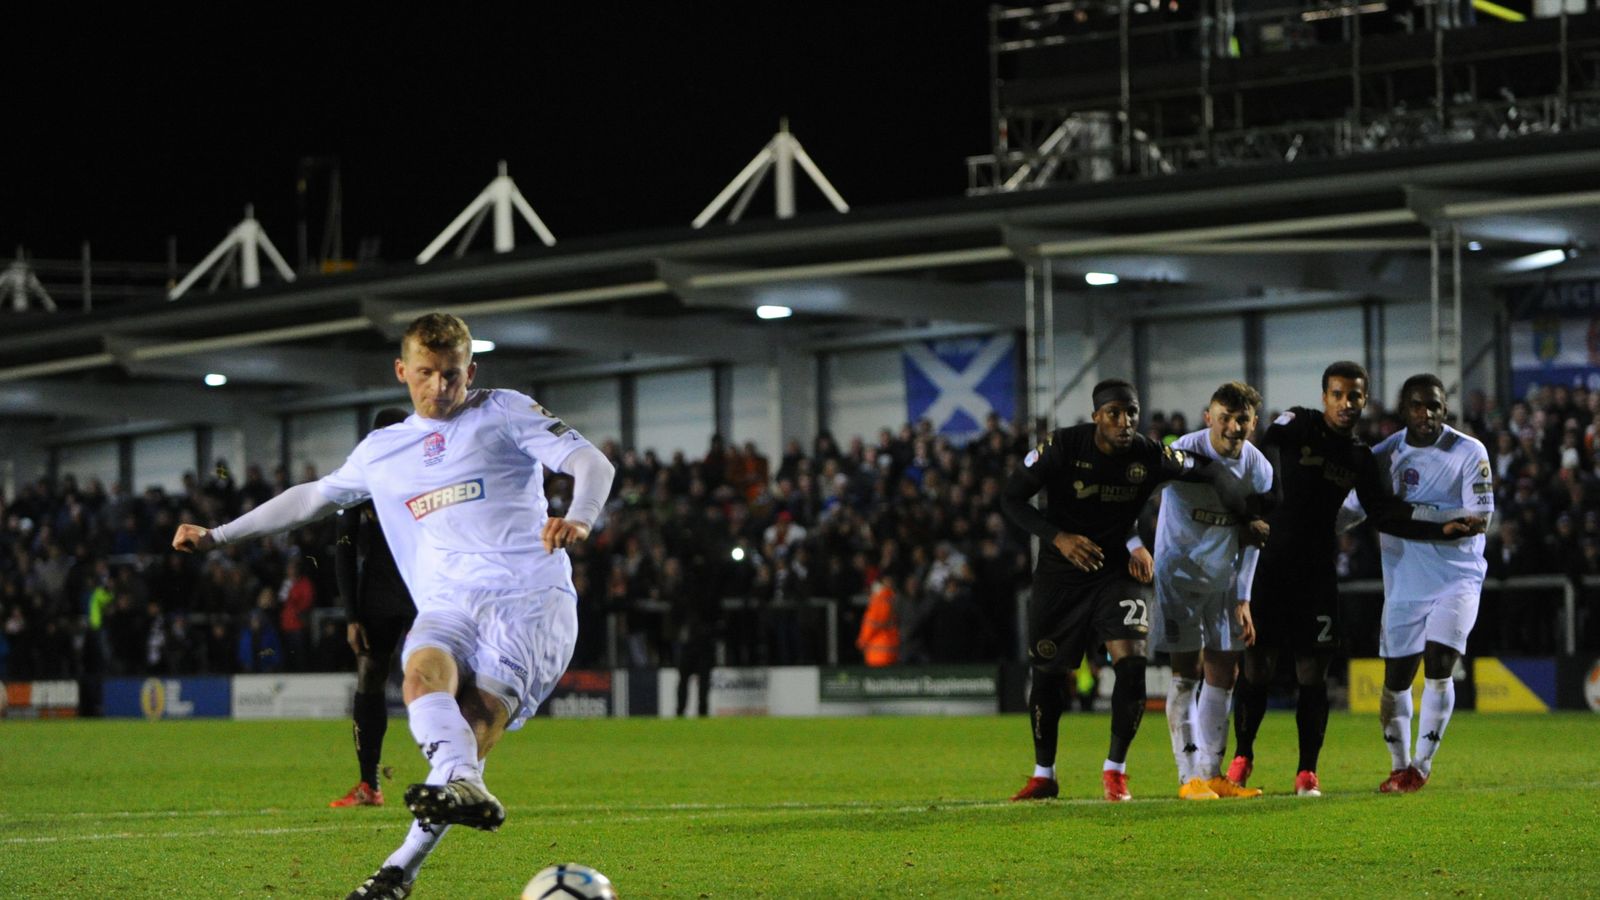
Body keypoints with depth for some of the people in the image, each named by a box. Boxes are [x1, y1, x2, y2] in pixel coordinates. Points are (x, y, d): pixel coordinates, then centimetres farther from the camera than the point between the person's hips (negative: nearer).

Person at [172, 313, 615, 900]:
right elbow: (311, 498, 36)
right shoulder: (381, 451, 23)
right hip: (447, 605, 3)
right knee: (424, 669, -33)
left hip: (531, 594, -3)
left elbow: (591, 462, -2)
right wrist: (217, 536, 36)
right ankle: (462, 787, -58)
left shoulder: (505, 413, 10)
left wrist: (578, 519, -25)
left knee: (479, 717, -25)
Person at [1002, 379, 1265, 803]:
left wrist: (1248, 518, -20)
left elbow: (1213, 472, -5)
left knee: (1131, 664, -18)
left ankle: (1116, 769, -2)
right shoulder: (1063, 446, -16)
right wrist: (1058, 537, -26)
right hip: (1060, 573, 0)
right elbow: (1012, 498, -13)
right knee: (1048, 672, 6)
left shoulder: (1150, 456, -12)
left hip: (1118, 572, 1)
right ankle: (1043, 775, 25)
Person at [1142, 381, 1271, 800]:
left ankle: (1211, 773, 12)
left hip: (1223, 577, 5)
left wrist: (1243, 598, 3)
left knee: (1224, 671, 5)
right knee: (1186, 671, -8)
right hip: (1178, 572, -5)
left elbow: (1251, 539, 6)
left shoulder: (1259, 469, -3)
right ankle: (1189, 776, -7)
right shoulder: (1183, 453, -19)